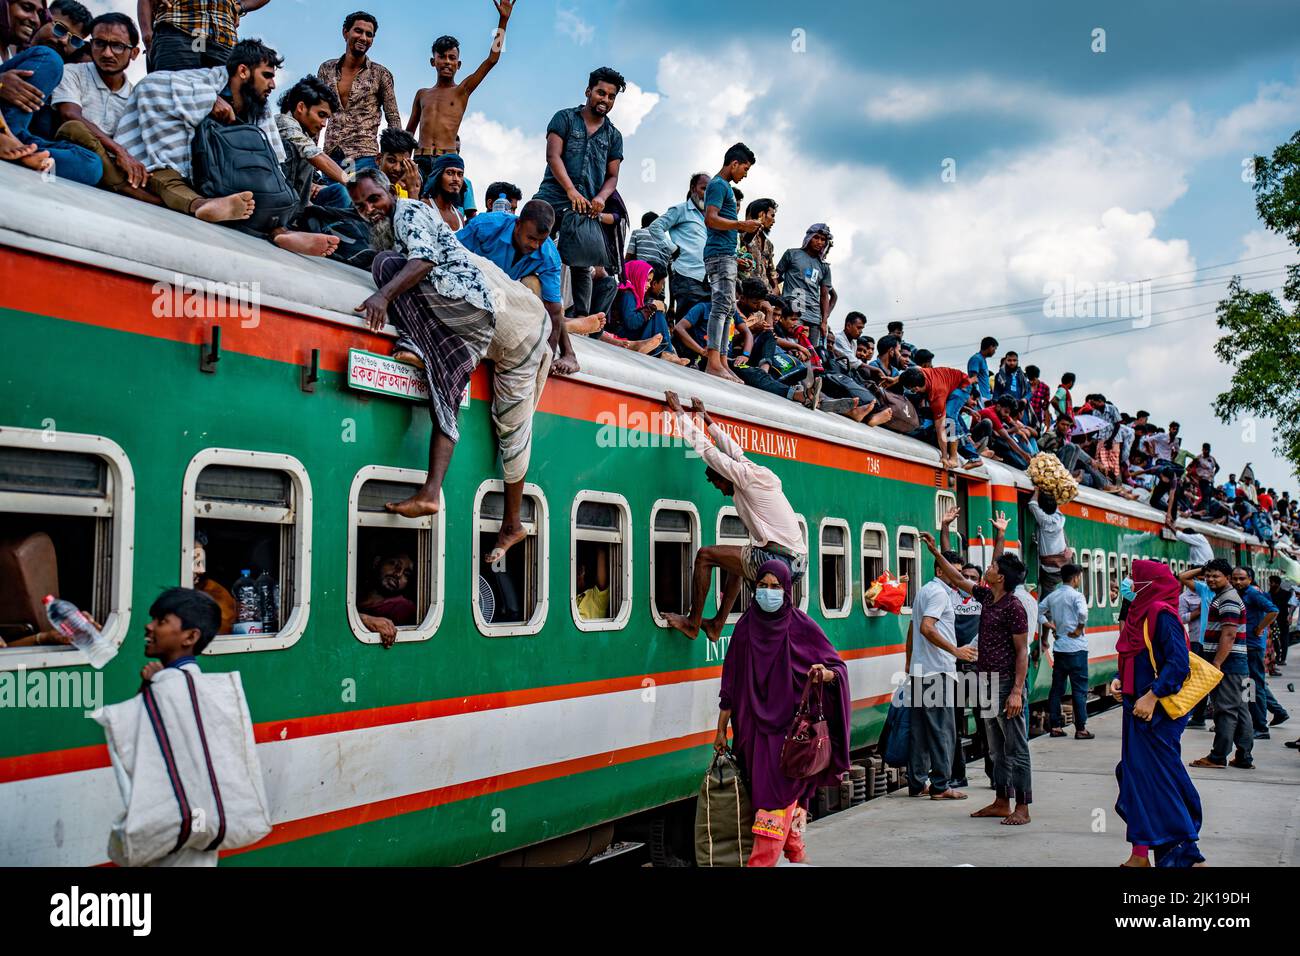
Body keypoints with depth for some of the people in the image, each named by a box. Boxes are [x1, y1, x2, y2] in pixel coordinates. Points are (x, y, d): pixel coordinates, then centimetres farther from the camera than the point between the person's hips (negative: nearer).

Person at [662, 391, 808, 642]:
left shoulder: (744, 476, -4)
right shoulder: (764, 476, 20)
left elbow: (706, 449, -1)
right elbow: (732, 449, 33)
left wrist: (679, 412, 10)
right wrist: (706, 418, 42)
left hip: (779, 562, -9)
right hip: (798, 563, 9)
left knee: (705, 555, 1)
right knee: (737, 562, 34)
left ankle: (692, 623, 10)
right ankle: (716, 626, 34)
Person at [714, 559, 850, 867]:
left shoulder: (801, 626, -3)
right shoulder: (745, 627, 6)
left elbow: (838, 668, -2)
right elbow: (731, 683, 10)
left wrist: (824, 673, -26)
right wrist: (721, 729, 11)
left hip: (791, 728, -3)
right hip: (756, 729, 3)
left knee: (777, 796, -11)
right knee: (791, 798, 9)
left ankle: (761, 862, -14)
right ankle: (796, 856, 24)